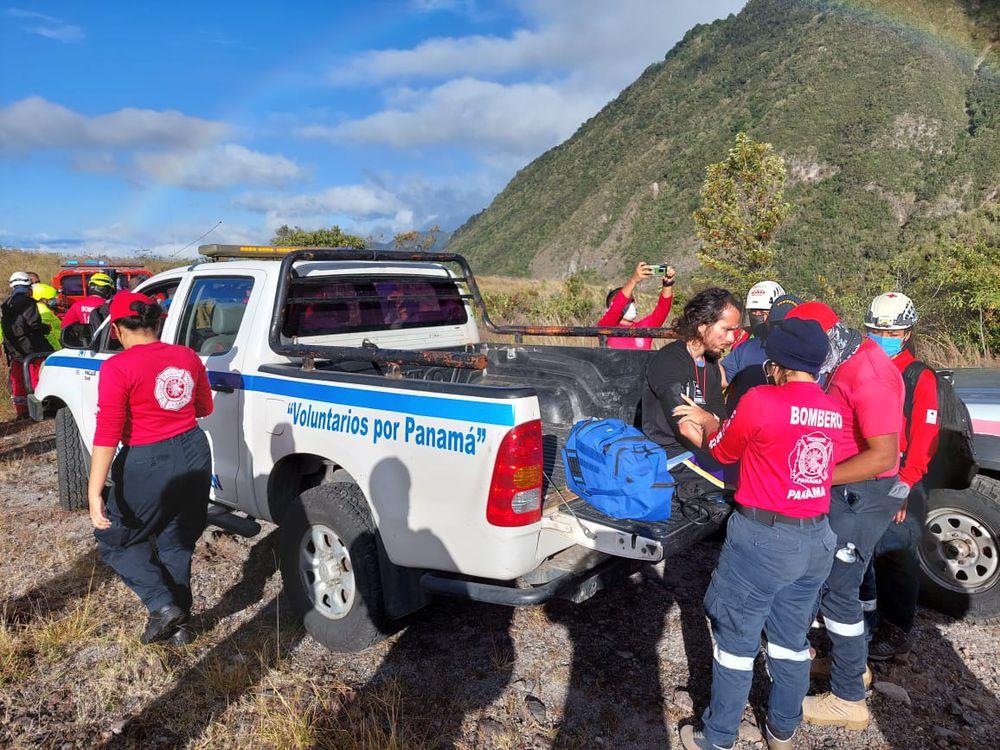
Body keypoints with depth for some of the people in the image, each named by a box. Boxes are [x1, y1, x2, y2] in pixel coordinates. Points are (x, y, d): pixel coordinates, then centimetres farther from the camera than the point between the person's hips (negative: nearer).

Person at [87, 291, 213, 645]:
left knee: (116, 540, 19)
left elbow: (108, 434, -18)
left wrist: (95, 493, -16)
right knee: (177, 543, 21)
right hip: (195, 453, 6)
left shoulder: (117, 368, -15)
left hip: (149, 465, -6)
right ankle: (178, 624, 30)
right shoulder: (188, 357, 1)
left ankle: (163, 605, 6)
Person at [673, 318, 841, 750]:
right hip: (816, 540, 7)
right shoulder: (833, 411, 4)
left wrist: (709, 424, 20)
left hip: (763, 537, -6)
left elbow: (724, 451, -1)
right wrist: (710, 427, 20)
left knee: (737, 641, 8)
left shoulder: (762, 400, -17)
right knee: (792, 641, 20)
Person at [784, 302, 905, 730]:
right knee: (832, 578, 20)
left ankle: (848, 699, 13)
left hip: (862, 494, -9)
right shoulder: (847, 360, 5)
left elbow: (883, 456, -26)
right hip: (843, 490, 9)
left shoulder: (869, 376, -25)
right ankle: (852, 662, 39)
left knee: (837, 588, -1)